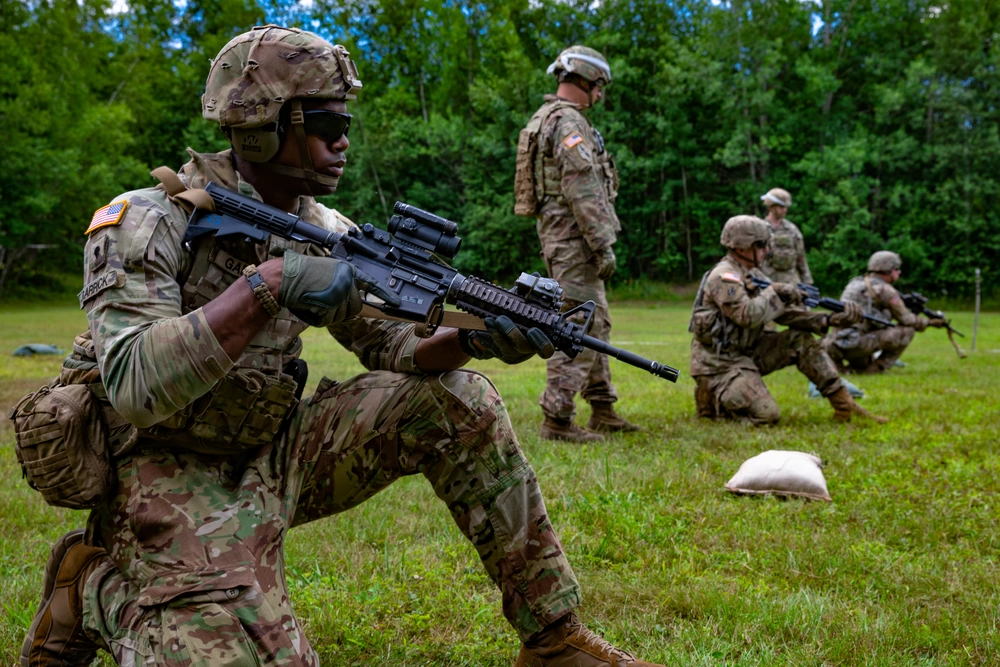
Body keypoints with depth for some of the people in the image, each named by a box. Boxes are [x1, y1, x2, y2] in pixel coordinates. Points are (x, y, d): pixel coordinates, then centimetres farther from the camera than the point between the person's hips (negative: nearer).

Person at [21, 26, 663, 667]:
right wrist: (264, 285, -34)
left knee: (458, 402, -8)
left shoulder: (325, 232, 3)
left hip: (276, 453, 6)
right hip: (174, 479, -6)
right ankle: (95, 589, 2)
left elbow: (386, 345, 5)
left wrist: (472, 338, -15)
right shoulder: (145, 223, -16)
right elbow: (133, 384, -28)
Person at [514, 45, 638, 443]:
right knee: (580, 328, -9)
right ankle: (557, 418, -6)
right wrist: (604, 245, -20)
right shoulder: (569, 123, -15)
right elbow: (583, 191, -22)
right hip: (574, 239, -11)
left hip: (559, 235, 11)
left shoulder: (544, 119, 19)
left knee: (597, 324, 16)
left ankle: (603, 410, 23)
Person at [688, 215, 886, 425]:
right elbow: (746, 315, -32)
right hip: (719, 362, -9)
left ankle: (842, 403, 3)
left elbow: (784, 312, 8)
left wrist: (828, 319, -3)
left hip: (747, 352, 9)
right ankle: (711, 398, 3)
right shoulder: (724, 277, -18)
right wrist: (775, 293, -15)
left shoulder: (751, 276, 12)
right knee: (766, 415, -20)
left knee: (801, 340, 1)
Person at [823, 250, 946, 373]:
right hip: (856, 344, -8)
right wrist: (928, 322, 18)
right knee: (907, 331, -2)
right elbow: (905, 319, 1)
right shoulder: (884, 289, -6)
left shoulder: (856, 282, 18)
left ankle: (837, 363, 11)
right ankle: (877, 368, 1)